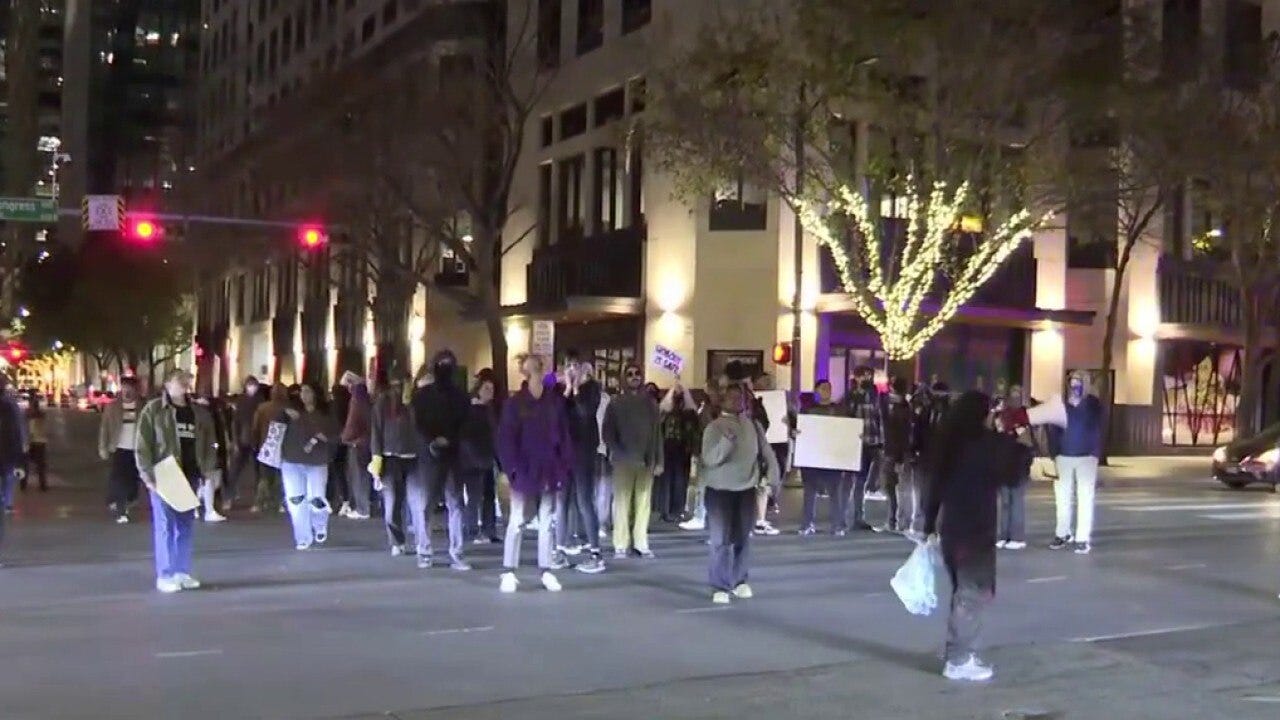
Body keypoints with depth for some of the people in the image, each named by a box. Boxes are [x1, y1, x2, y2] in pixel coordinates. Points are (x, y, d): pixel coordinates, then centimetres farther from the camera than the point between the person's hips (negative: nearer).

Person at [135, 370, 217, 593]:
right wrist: (148, 475, -14)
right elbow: (143, 446, -7)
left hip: (190, 476, 5)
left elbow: (208, 445, 15)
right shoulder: (153, 410, -3)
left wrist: (209, 470, 4)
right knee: (165, 525, -2)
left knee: (185, 525, 9)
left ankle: (182, 572, 18)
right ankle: (164, 575, 3)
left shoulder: (199, 413, 11)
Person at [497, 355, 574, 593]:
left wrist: (565, 466, -2)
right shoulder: (514, 403, -3)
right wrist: (512, 468, -14)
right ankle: (509, 572, 7)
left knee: (546, 522, 8)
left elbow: (564, 435, 5)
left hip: (548, 471, 2)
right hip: (524, 471, -2)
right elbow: (506, 438, -6)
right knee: (517, 522, 2)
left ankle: (546, 571, 14)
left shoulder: (555, 402, 4)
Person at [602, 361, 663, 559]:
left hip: (646, 461, 2)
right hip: (623, 461, -2)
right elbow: (607, 433, 1)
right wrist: (620, 454, -12)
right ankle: (621, 545, -1)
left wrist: (658, 461, 3)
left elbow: (658, 433, 8)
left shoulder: (651, 403, 9)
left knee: (643, 503, 1)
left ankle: (641, 544, 5)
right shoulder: (616, 403, 3)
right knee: (622, 502, -3)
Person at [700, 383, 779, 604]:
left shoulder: (754, 425, 4)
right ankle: (720, 587, 1)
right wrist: (726, 441, -34)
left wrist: (772, 476, -5)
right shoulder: (715, 427, -9)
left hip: (747, 488, 4)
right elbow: (709, 458, -20)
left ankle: (740, 582, 24)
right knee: (722, 540, -5)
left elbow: (766, 452, 8)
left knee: (743, 538, 12)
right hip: (720, 489, -4)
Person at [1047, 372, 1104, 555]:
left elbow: (1097, 430, 0)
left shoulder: (1093, 404, 0)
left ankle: (1083, 539, 0)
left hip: (1086, 457, -1)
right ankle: (1063, 534, 19)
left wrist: (1096, 454, -10)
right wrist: (1053, 455, -4)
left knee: (1085, 498, -3)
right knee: (1062, 497, 6)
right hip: (1063, 456, 1)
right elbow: (1053, 431, 2)